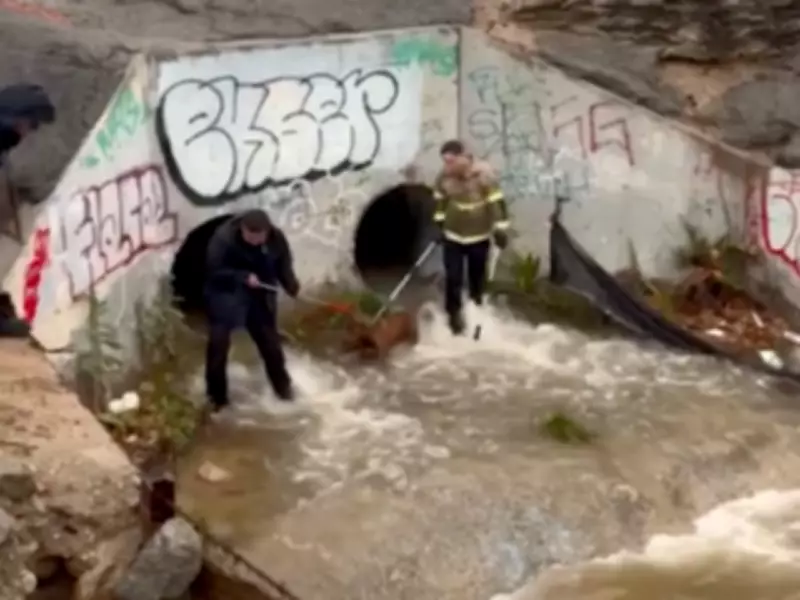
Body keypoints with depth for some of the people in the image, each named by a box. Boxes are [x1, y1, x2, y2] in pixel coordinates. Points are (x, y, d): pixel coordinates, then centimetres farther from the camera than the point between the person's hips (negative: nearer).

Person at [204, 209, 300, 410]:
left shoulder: (276, 239, -14)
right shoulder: (223, 238, -26)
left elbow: (283, 266, -2)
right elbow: (214, 271, -22)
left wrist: (292, 286, -19)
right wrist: (244, 277, -32)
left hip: (260, 299, 3)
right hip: (225, 298, -3)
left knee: (270, 342, 16)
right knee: (218, 345, -2)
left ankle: (283, 386, 37)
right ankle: (217, 396, 15)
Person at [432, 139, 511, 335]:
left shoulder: (483, 174, -24)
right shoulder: (444, 176, -14)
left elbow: (496, 202, -17)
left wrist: (500, 229, -16)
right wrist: (439, 224, 12)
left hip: (479, 237, -1)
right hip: (453, 236, 1)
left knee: (477, 277, 16)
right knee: (453, 277, -1)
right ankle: (454, 314, 17)